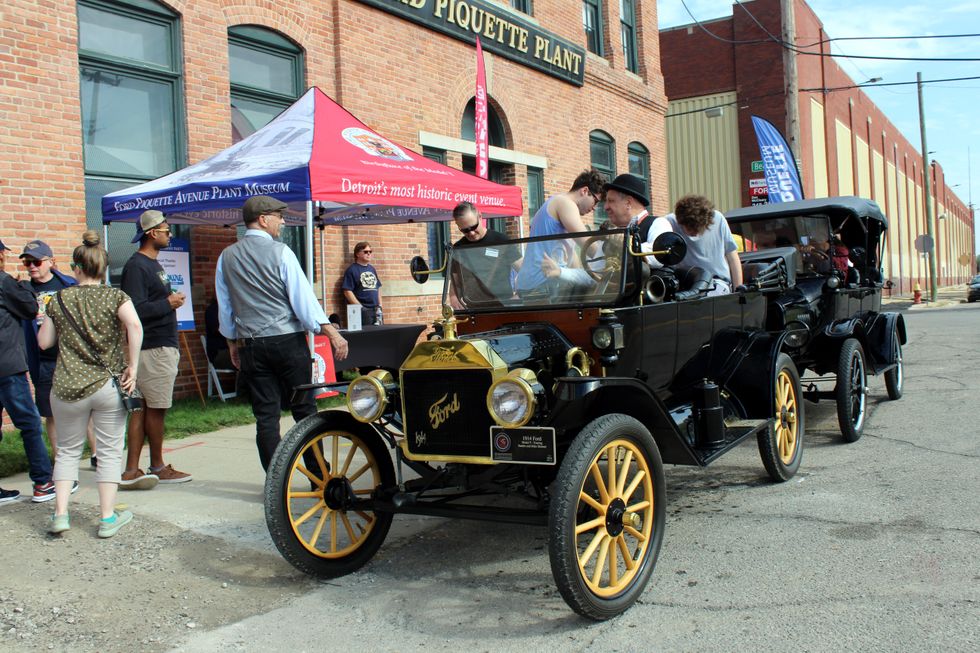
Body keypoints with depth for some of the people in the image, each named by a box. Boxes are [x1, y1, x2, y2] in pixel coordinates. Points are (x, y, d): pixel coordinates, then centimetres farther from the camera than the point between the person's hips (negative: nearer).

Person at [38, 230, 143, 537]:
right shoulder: (115, 296, -2)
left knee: (68, 450, 17)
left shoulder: (60, 299, 4)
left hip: (67, 388, 2)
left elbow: (43, 342, 9)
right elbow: (134, 326, -20)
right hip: (108, 385, -2)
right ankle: (108, 518, 11)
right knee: (109, 451, 8)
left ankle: (60, 514, 12)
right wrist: (132, 367, -14)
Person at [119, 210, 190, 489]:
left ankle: (132, 470, 9)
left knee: (144, 407, 7)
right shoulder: (136, 266, -13)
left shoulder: (153, 264, 19)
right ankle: (158, 467, 12)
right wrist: (168, 303, -13)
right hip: (153, 348, -10)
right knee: (156, 408, 0)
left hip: (163, 345, 10)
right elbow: (135, 309, -22)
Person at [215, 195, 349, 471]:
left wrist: (232, 342, 23)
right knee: (304, 409, 6)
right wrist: (331, 332, -11)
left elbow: (224, 307, 13)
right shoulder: (280, 252, -8)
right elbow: (303, 296, -12)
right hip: (288, 341, -4)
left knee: (265, 415, 6)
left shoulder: (227, 257, 6)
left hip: (250, 346, 4)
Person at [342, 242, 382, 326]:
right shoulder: (352, 270, -3)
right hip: (363, 311, -7)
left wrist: (380, 307, 10)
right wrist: (360, 308, -15)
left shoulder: (372, 269, 17)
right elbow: (347, 291, -10)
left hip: (376, 310, 7)